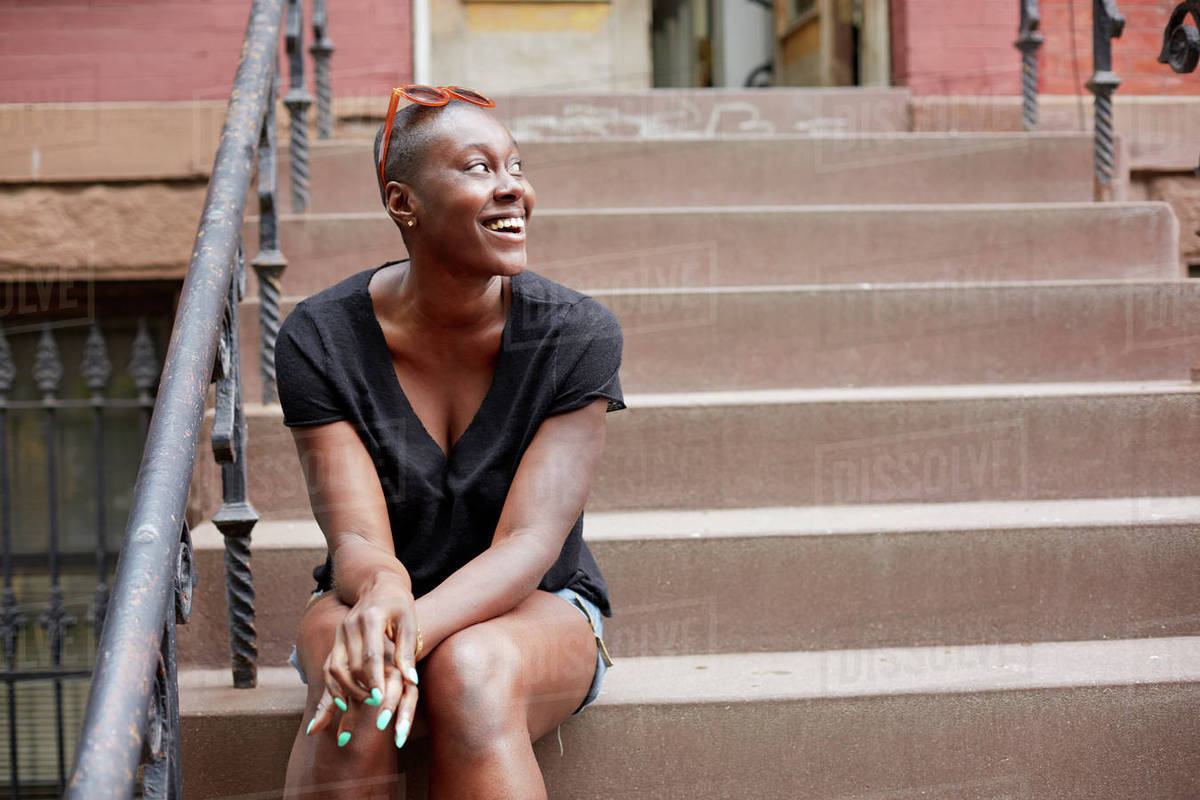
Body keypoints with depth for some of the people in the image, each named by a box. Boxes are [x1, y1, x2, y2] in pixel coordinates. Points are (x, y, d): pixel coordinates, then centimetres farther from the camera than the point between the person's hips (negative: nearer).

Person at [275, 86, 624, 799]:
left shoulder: (578, 334, -13)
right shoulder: (320, 339, -11)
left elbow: (527, 543, -19)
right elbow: (357, 539, -17)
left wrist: (411, 631, -38)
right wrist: (382, 596, -43)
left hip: (537, 609, 0)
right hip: (374, 600, 1)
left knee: (470, 672, -35)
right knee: (358, 686, -34)